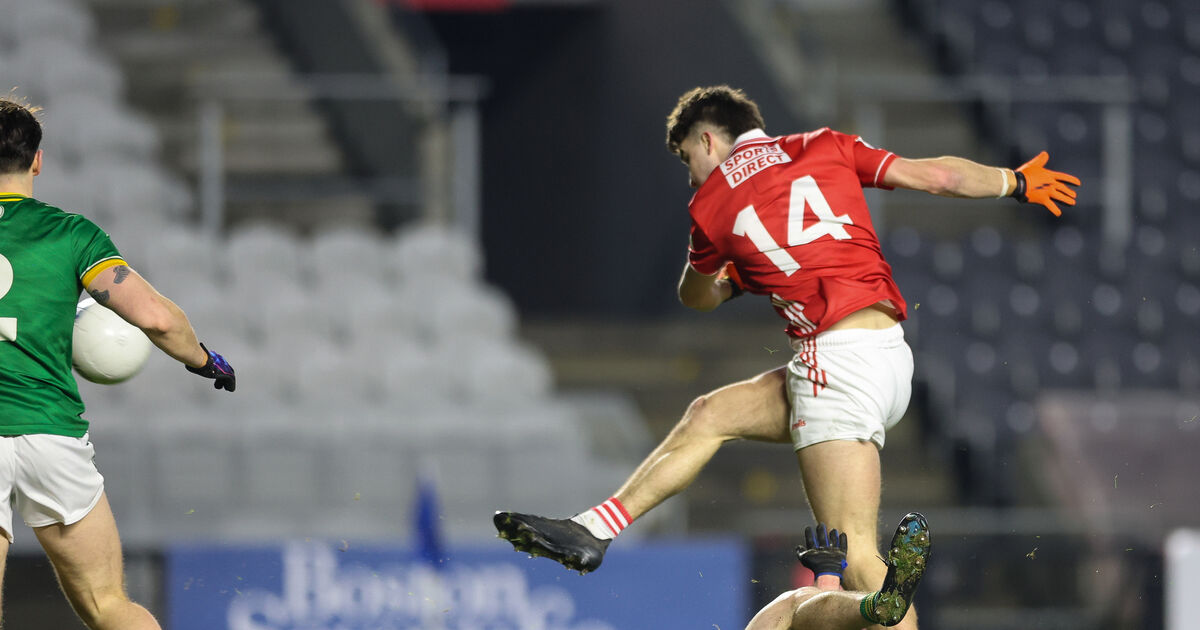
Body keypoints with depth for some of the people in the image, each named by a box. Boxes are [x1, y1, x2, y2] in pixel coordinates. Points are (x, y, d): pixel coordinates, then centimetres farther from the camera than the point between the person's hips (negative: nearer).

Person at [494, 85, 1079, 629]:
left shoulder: (712, 202, 5)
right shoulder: (823, 147, 13)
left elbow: (696, 297, 25)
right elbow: (938, 176, 12)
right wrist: (1019, 181, 28)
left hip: (839, 356, -7)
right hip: (889, 354, 7)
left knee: (855, 555, -11)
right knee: (709, 415, 18)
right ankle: (593, 533, 21)